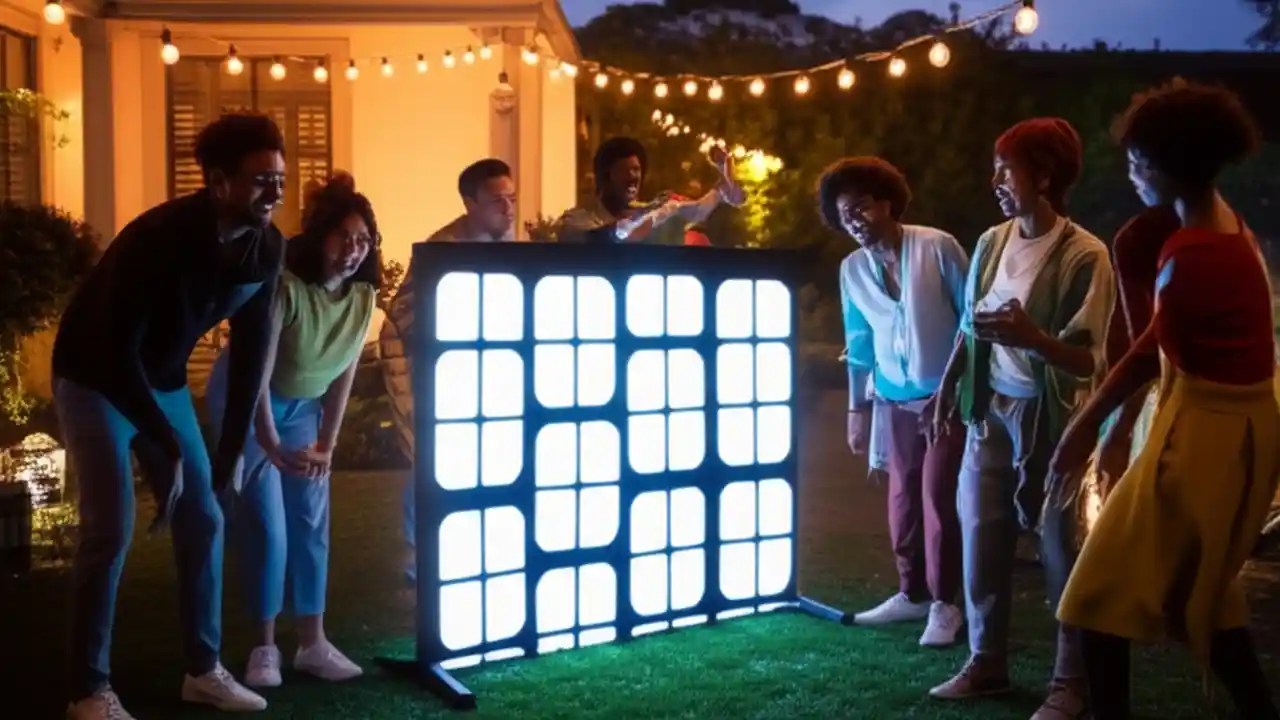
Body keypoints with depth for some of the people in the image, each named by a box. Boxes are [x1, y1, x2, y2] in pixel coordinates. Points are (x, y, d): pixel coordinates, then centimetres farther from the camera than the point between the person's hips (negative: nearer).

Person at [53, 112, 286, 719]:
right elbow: (116, 350, -30)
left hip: (164, 383, 6)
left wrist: (233, 446, -1)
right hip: (95, 381, -6)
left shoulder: (267, 248, -12)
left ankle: (204, 669, 18)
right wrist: (169, 449, -28)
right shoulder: (158, 237, -31)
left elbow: (251, 348, -2)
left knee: (203, 518, 4)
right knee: (110, 530, -10)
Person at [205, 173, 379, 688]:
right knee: (264, 525, -7)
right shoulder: (285, 285, -30)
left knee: (312, 522, 3)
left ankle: (313, 643, 11)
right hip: (245, 401, -5)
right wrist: (272, 448, -32)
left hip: (302, 405, 6)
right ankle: (264, 648, 6)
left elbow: (344, 374, -5)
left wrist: (326, 445, -6)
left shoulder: (362, 294, -11)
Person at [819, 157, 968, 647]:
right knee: (902, 498, 10)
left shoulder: (937, 247, -12)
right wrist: (857, 408, 12)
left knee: (937, 497, -4)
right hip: (894, 401, 5)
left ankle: (944, 604, 9)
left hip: (947, 394, -4)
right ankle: (911, 594, 25)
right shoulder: (852, 269, 3)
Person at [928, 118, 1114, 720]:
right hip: (990, 411, 6)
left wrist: (1031, 337, -31)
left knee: (1063, 553, 5)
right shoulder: (991, 242, 2)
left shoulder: (1084, 255, -15)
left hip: (1052, 418, -5)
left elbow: (1090, 361, -15)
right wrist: (948, 389, 12)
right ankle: (986, 663, 28)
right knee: (980, 542, 12)